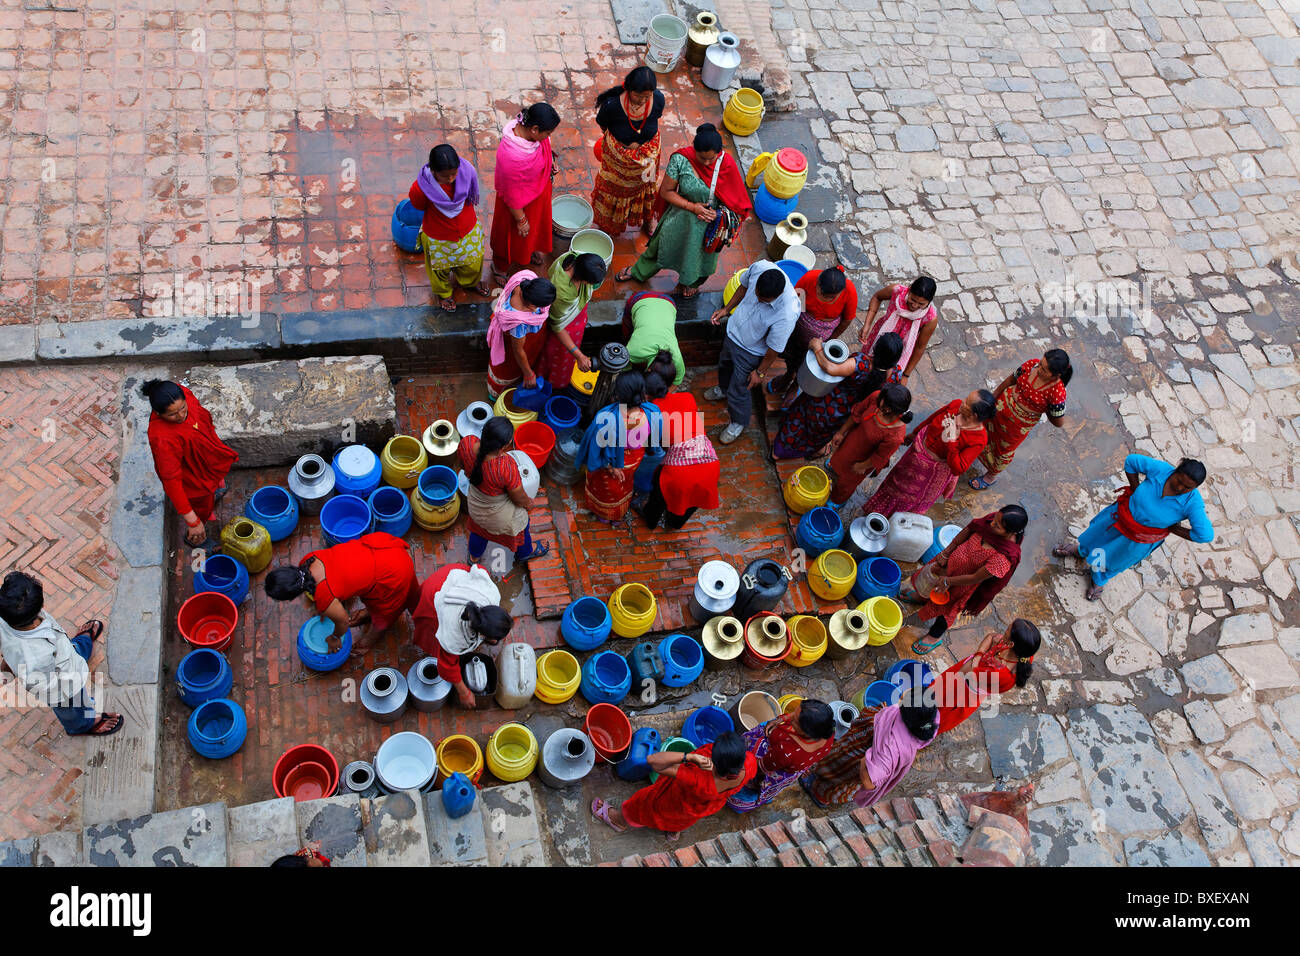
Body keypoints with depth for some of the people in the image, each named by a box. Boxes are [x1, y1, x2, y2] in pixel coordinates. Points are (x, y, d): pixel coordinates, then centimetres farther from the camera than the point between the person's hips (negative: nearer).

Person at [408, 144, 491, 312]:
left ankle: (470, 281, 70)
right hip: (438, 238, -3)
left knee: (472, 263, 33)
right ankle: (443, 292, 64)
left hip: (468, 231, 3)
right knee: (441, 268, 29)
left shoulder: (467, 172, -29)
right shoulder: (421, 188, -37)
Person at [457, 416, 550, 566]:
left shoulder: (466, 443, -32)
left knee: (478, 529, 38)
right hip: (500, 515, -4)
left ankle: (474, 557, 67)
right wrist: (528, 502, 0)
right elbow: (519, 499, -24)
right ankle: (524, 554, 64)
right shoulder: (507, 468, -46)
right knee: (521, 527, 32)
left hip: (475, 505, 4)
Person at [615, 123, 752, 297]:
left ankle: (691, 283, 59)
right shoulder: (681, 159, -27)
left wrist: (718, 214, -25)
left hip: (709, 223, 0)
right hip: (681, 215, 0)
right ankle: (639, 271, 55)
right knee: (663, 245, 24)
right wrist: (692, 207, -26)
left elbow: (736, 198, -9)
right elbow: (666, 192, -18)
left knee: (700, 254, 25)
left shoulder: (727, 165, -23)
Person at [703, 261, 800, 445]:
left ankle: (738, 423, 48)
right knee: (725, 364, 35)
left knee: (738, 390, 16)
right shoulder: (759, 267, -29)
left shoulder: (786, 315, -43)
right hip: (733, 331, 6)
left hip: (750, 351, -6)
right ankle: (723, 389, 70)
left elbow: (775, 348, -25)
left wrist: (760, 372, -11)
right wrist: (726, 309, 2)